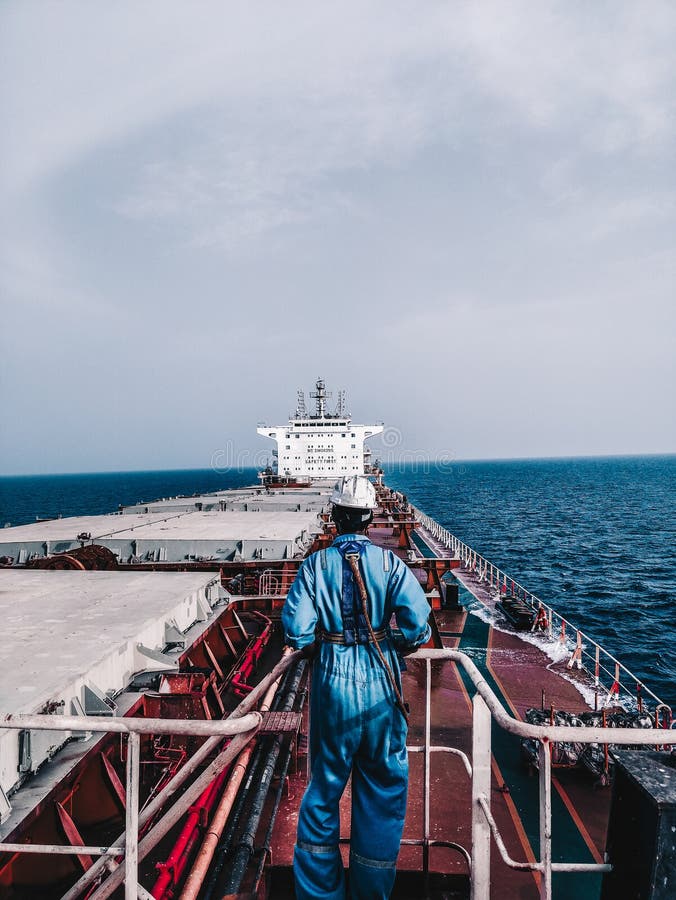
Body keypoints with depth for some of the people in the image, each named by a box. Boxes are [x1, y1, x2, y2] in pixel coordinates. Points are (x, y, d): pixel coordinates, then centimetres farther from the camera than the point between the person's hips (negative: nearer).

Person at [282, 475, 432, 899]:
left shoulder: (315, 564, -7)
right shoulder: (390, 562, -9)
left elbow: (296, 632, -13)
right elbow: (419, 628, -16)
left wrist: (323, 643, 7)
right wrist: (393, 642, 4)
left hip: (333, 682, 1)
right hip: (381, 683, 0)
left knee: (325, 784, 19)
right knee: (384, 787, 18)